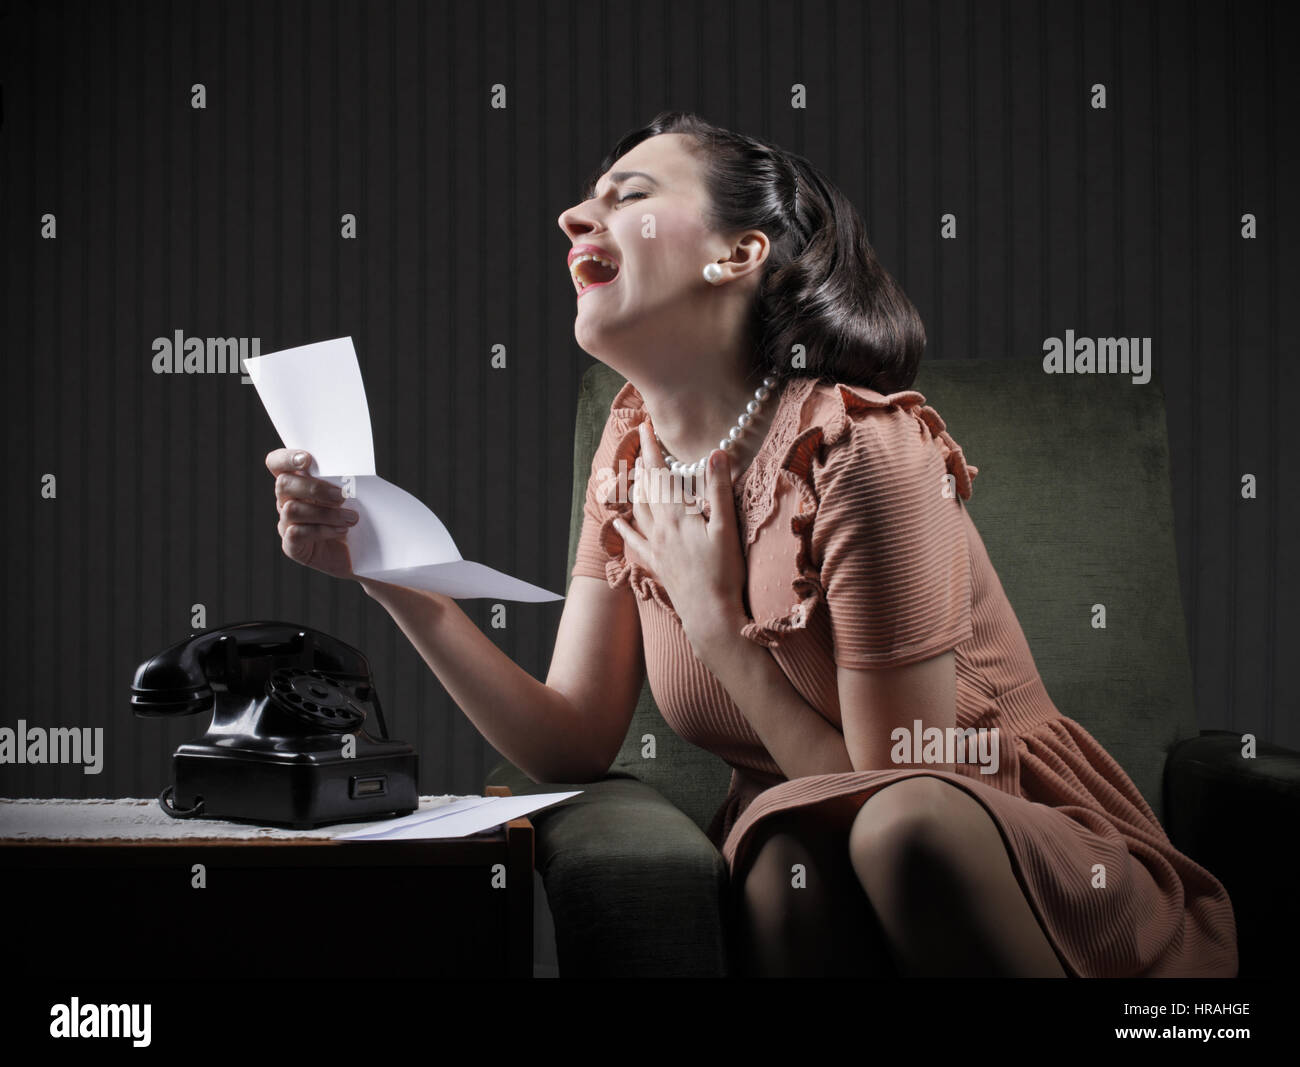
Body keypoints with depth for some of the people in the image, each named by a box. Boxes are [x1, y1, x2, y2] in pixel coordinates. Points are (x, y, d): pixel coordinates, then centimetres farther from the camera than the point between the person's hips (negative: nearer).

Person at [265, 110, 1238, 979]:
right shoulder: (632, 455, 0)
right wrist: (394, 572, -14)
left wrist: (714, 620, -17)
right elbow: (573, 746, -4)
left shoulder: (863, 451, -21)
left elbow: (900, 790, -17)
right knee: (785, 849, -33)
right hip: (812, 860, 2)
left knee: (904, 825, -36)